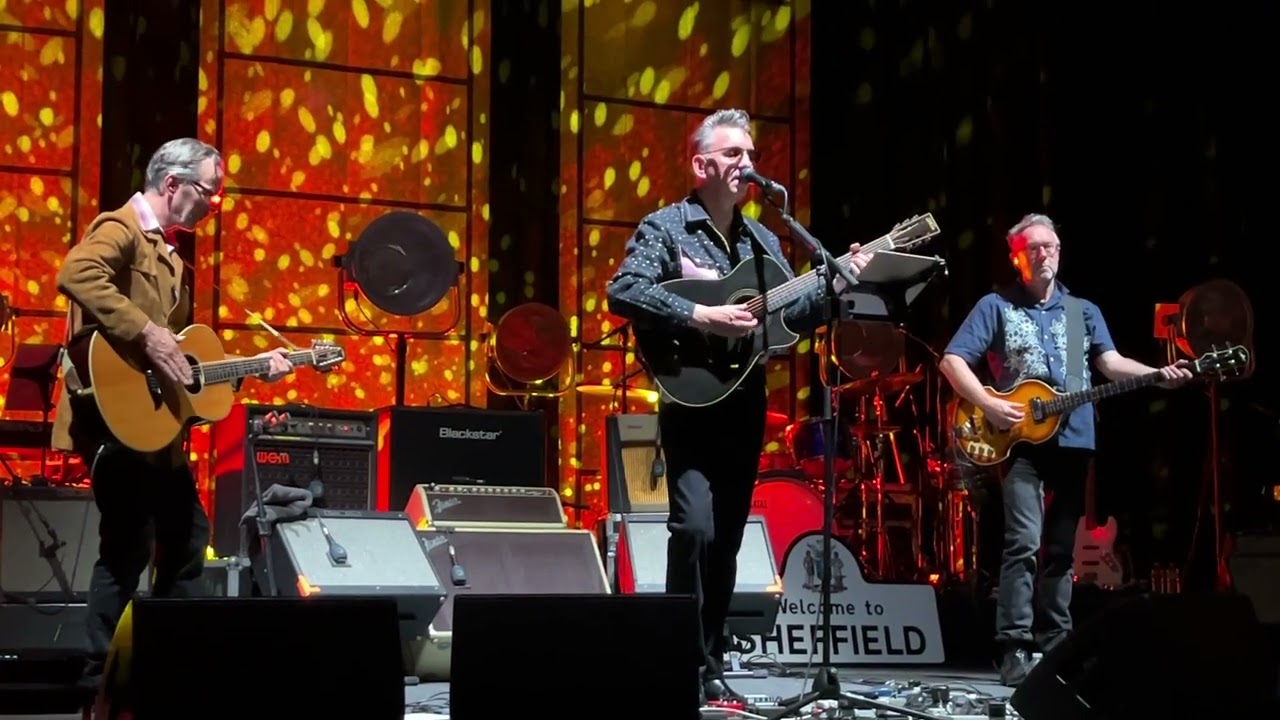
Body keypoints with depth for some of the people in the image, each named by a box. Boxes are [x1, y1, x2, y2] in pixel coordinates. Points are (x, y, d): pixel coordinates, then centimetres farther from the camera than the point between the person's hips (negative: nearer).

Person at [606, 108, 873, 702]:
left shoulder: (763, 241, 14)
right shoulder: (665, 227, -5)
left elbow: (794, 315, 14)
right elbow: (621, 293, -18)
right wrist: (701, 316, -24)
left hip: (746, 404, 6)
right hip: (692, 402, -6)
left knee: (726, 540, 8)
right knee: (694, 526, -19)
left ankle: (710, 662, 15)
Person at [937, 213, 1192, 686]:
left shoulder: (1084, 311, 15)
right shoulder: (995, 307, 4)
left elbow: (1111, 363, 4)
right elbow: (952, 360, -1)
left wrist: (1158, 375, -15)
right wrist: (988, 405, -14)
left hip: (1073, 440, 4)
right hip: (1019, 439, -4)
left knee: (1061, 547, 8)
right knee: (1024, 540, -15)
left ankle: (1056, 645, 15)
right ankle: (1016, 648, -15)